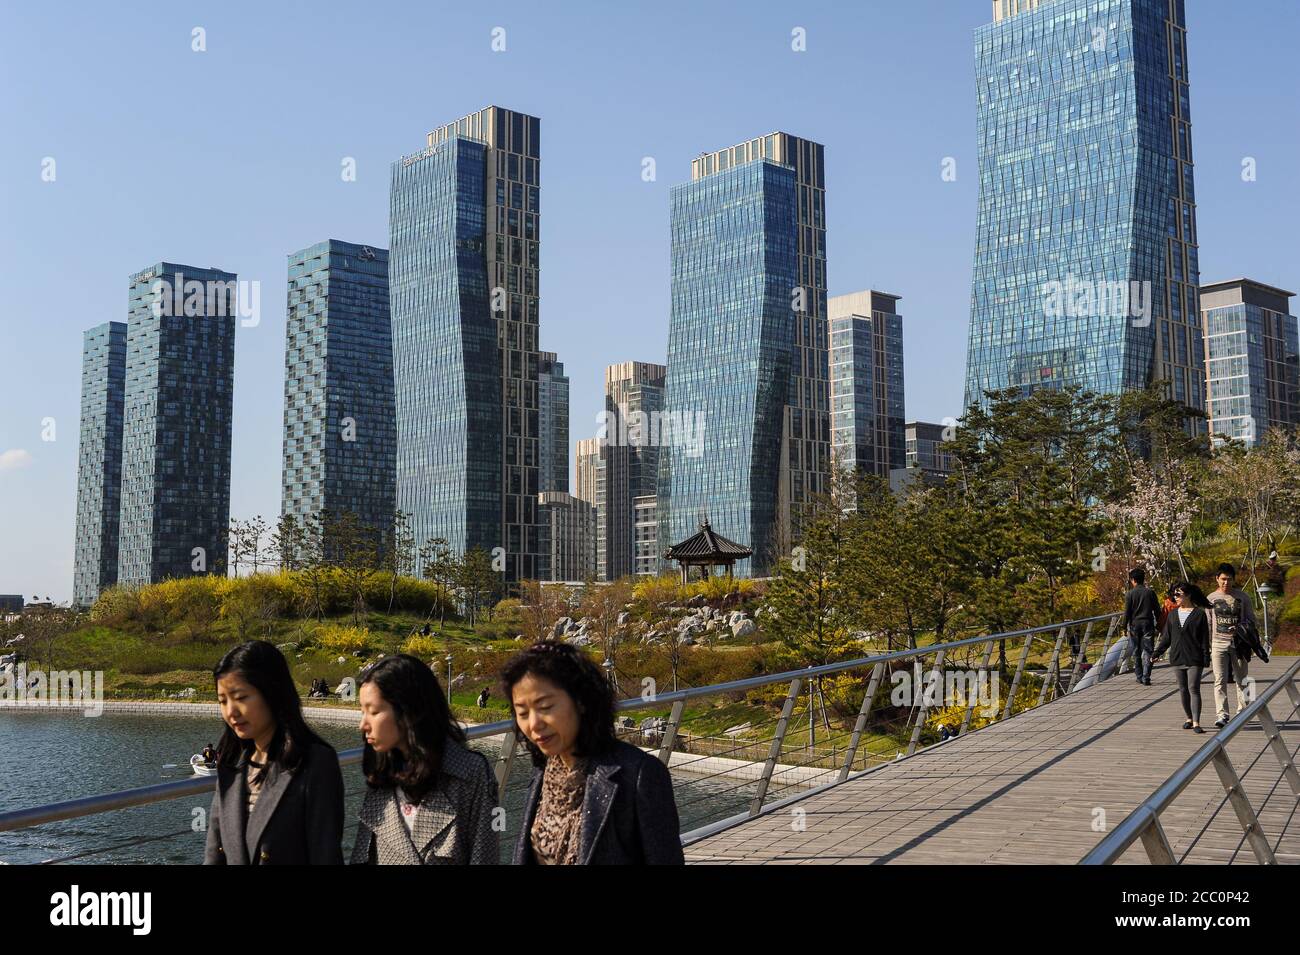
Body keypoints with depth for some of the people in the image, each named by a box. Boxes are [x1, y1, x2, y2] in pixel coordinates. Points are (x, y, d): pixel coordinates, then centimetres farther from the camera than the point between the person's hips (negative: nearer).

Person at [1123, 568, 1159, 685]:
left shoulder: (1129, 594, -4)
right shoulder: (1150, 592, 1)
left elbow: (1127, 612, -5)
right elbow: (1156, 610, 4)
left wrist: (1125, 627, 3)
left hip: (1134, 624, -1)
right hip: (1148, 623, 1)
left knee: (1136, 652, 10)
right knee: (1147, 651, 0)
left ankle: (1139, 677, 14)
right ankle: (1146, 677, -8)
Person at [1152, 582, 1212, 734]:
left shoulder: (1200, 614, -3)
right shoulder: (1173, 614, 12)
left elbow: (1205, 638, -3)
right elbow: (1166, 636, 15)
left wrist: (1206, 657, -8)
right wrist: (1158, 652, 7)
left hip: (1194, 659, -5)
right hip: (1177, 658, 5)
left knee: (1194, 689, -10)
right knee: (1183, 690, 10)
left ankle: (1196, 723, -12)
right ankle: (1189, 718, 22)